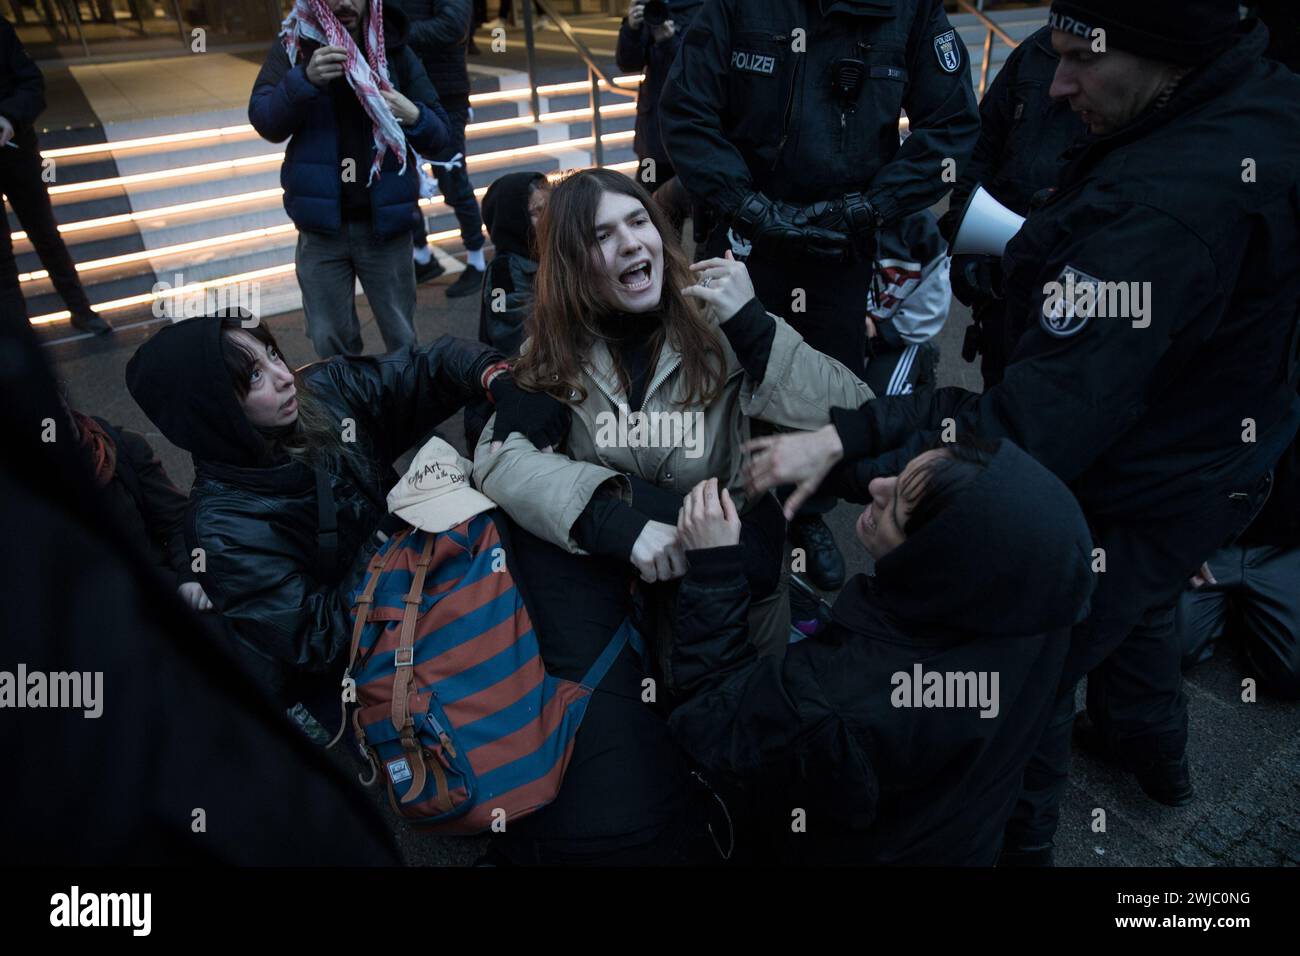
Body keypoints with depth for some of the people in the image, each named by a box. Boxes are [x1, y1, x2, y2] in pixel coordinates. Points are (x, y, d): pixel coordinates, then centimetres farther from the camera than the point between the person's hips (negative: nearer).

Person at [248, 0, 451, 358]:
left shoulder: (394, 49, 1)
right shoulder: (293, 47, 1)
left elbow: (438, 136, 0)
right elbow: (264, 121, -10)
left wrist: (413, 116, -22)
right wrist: (305, 79, -26)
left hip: (384, 223, 0)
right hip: (321, 225, 0)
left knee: (402, 340, 8)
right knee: (330, 342, 9)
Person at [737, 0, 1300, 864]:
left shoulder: (1162, 208, -36)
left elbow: (1035, 425, -39)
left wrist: (848, 442, -42)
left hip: (1131, 501, -9)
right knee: (1132, 602, 34)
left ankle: (1014, 838, 37)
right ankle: (1153, 751, 63)